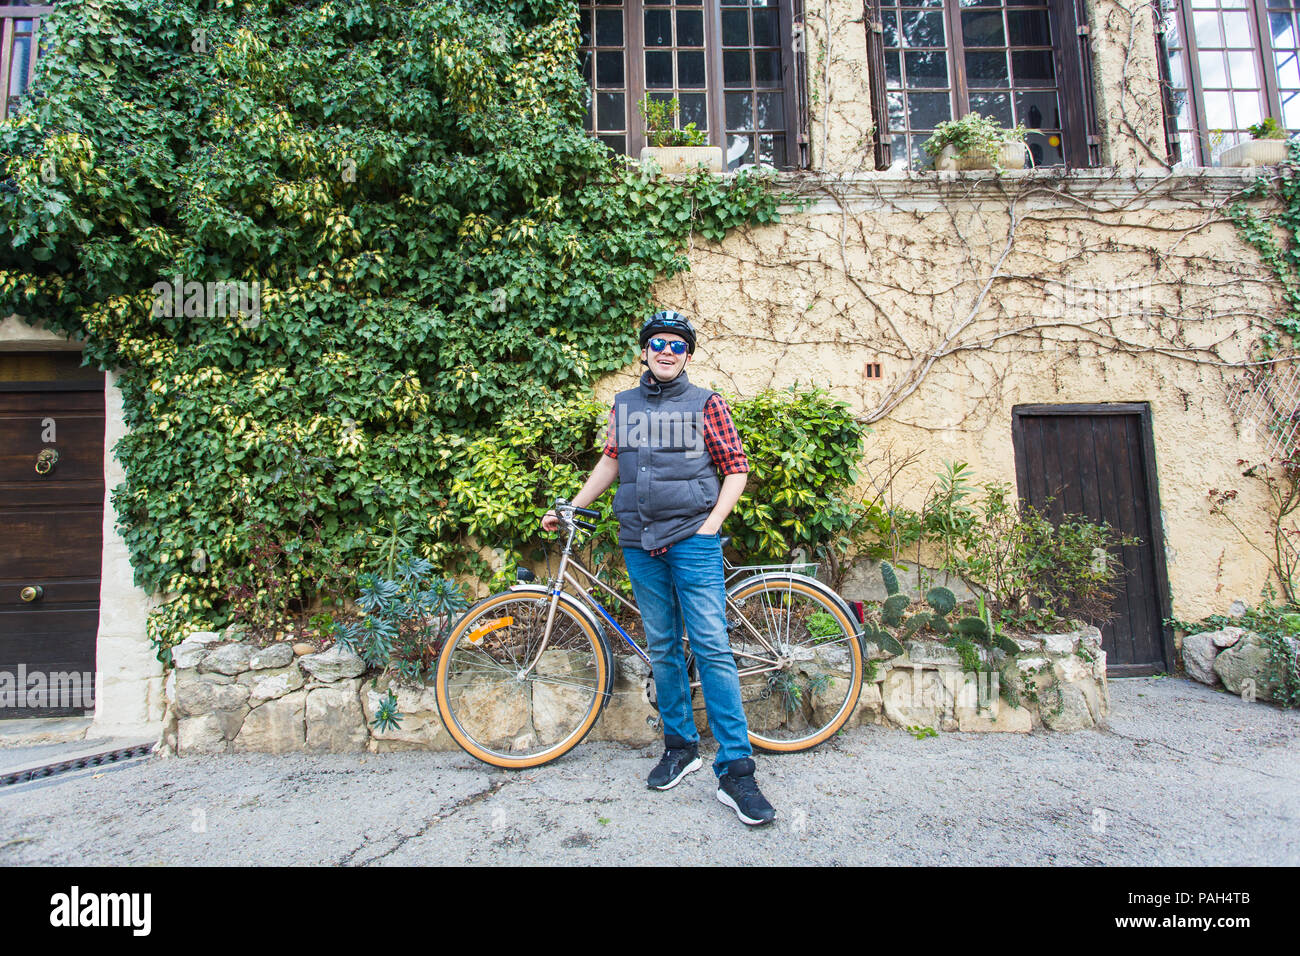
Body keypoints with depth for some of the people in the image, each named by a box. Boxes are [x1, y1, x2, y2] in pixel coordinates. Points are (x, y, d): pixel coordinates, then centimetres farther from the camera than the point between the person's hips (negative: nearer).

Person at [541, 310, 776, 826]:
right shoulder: (623, 405, 12)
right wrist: (569, 508, 19)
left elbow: (736, 468, 2)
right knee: (662, 648, 11)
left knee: (712, 647, -8)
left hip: (692, 541, -4)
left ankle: (735, 771, 0)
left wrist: (711, 525, -7)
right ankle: (680, 746, 28)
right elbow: (610, 460, 21)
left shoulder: (705, 403, 2)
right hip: (640, 544, 4)